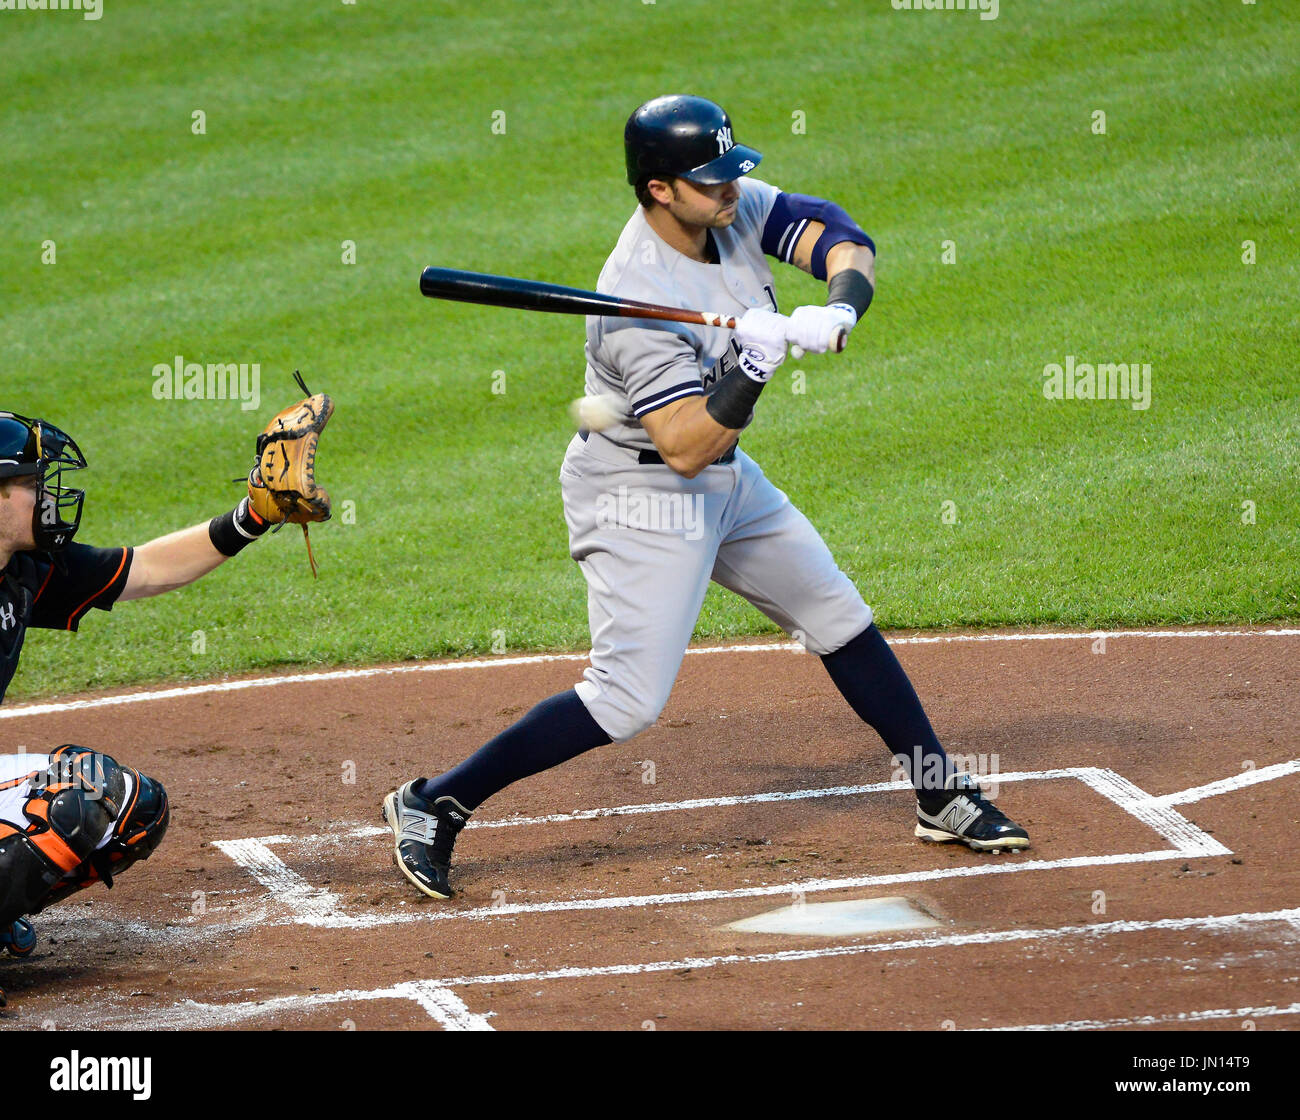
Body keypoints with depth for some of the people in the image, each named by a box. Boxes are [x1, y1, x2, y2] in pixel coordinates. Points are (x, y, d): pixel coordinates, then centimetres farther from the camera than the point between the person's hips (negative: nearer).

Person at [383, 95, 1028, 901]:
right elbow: (685, 448, -32)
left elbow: (843, 240, -10)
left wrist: (836, 311, -30)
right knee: (629, 699, -14)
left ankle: (944, 799, 28)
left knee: (842, 618, 15)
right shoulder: (638, 301, -30)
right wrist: (755, 366, -42)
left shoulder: (736, 206, -8)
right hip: (640, 495, -9)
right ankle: (435, 806, -6)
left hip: (725, 480, 9)